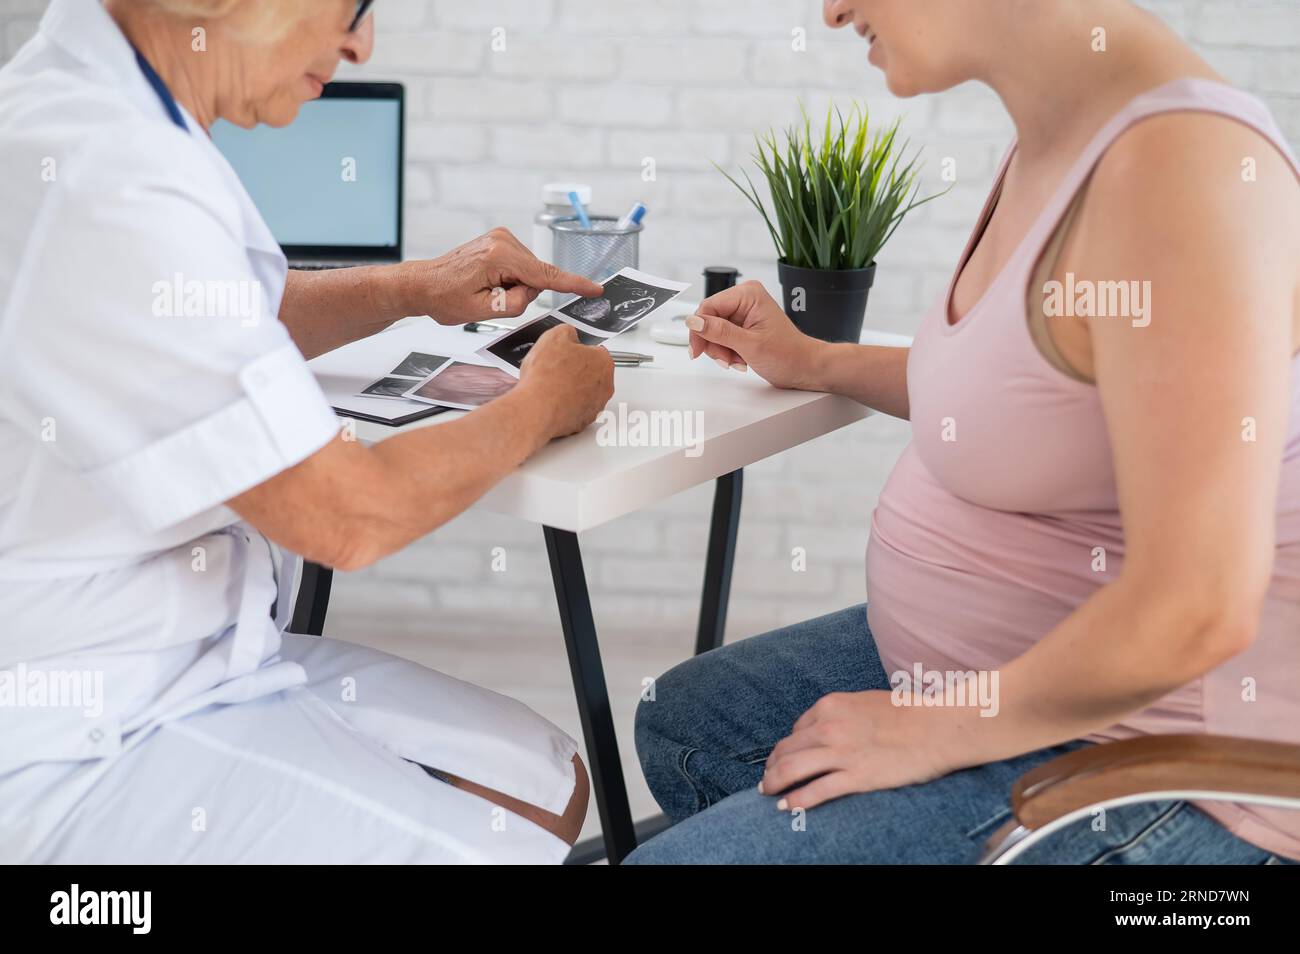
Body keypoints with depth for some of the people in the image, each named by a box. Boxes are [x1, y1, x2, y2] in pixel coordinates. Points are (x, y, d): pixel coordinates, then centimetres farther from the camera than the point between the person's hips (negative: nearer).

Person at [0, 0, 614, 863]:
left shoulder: (98, 106, 3)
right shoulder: (104, 185, -27)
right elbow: (347, 518, -22)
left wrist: (413, 290, 13)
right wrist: (540, 406, -5)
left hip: (197, 655, 10)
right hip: (76, 749, -10)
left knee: (546, 786, 8)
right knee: (516, 849, -14)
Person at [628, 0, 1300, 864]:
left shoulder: (1181, 164, -28)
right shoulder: (1054, 145, 1)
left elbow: (1196, 610, -32)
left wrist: (941, 730, -19)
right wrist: (815, 364, 21)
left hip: (1137, 755, -9)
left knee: (670, 857, -12)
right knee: (678, 723, 19)